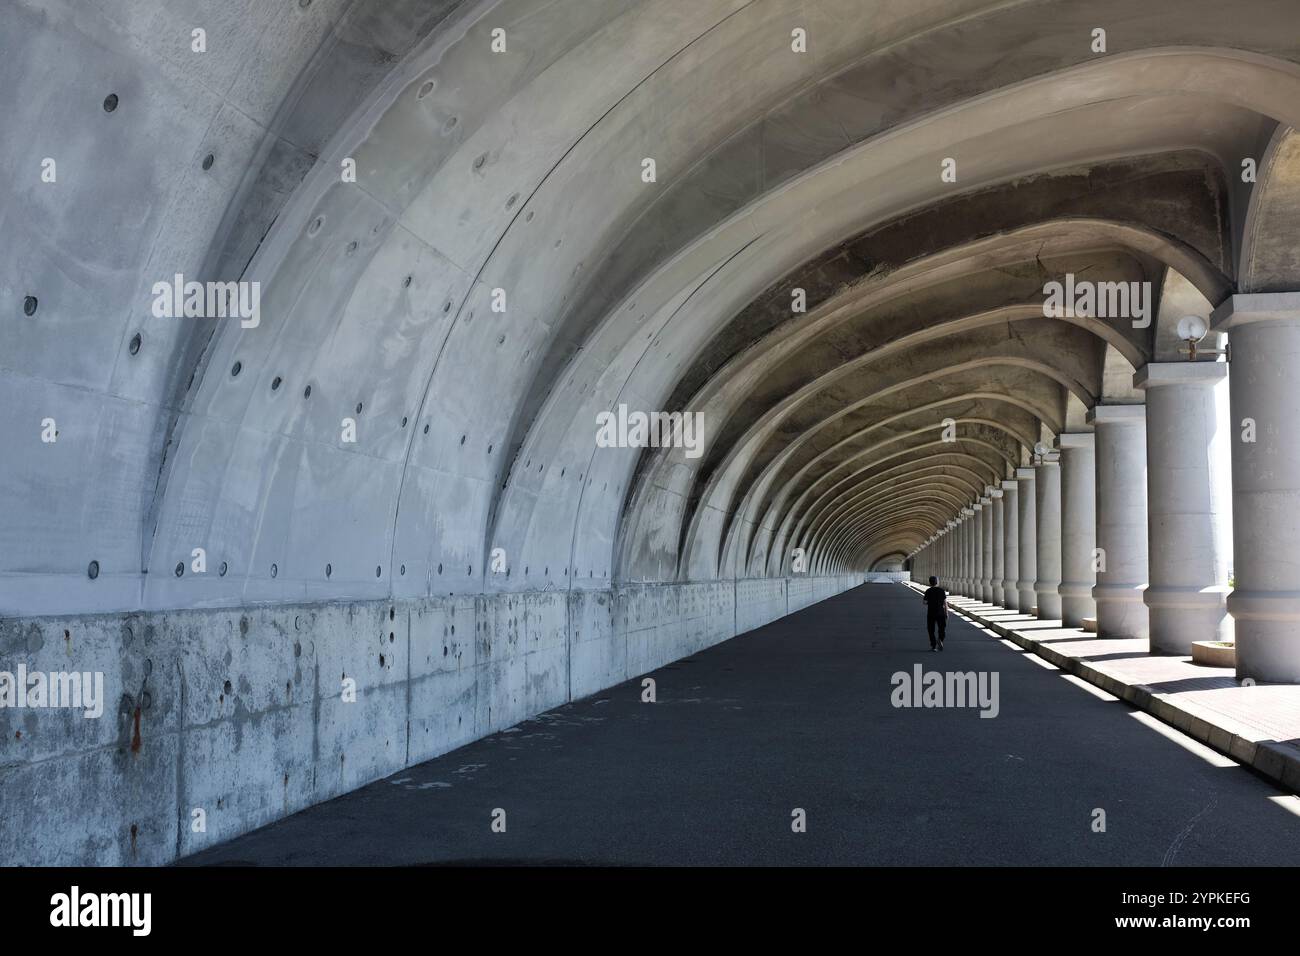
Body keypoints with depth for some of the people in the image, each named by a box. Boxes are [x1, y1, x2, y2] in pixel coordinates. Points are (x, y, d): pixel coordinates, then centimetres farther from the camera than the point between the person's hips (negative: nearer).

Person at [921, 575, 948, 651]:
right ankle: (940, 640, -11)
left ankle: (933, 646, 5)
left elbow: (925, 602, -5)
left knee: (931, 630, 8)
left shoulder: (928, 591, -5)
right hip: (940, 612, 1)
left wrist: (923, 598, 17)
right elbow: (945, 602, -2)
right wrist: (946, 613, 4)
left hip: (931, 613, -1)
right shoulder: (942, 590, -2)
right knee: (941, 628, 14)